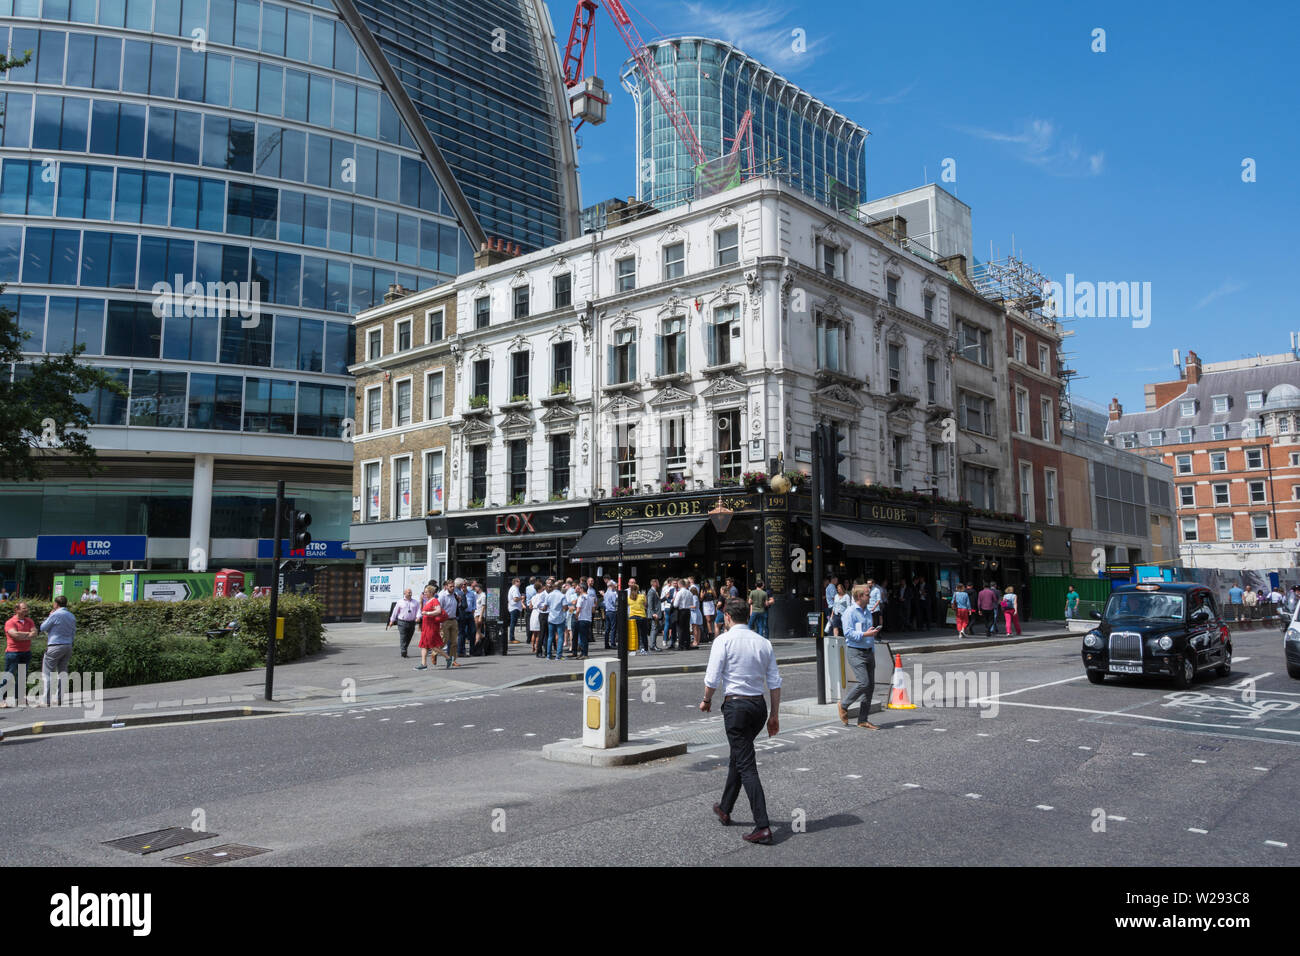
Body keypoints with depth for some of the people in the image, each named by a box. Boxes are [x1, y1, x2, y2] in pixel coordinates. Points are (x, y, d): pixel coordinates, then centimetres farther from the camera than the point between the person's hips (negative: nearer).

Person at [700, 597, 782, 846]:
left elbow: (712, 679, -10)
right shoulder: (764, 642, 6)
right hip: (759, 705, 6)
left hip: (735, 705, -6)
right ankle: (725, 809, 39)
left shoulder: (724, 640, -9)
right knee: (737, 757, 23)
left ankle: (763, 827, -8)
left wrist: (706, 701, 9)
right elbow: (775, 683, 6)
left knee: (746, 765, -4)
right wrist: (774, 716, 13)